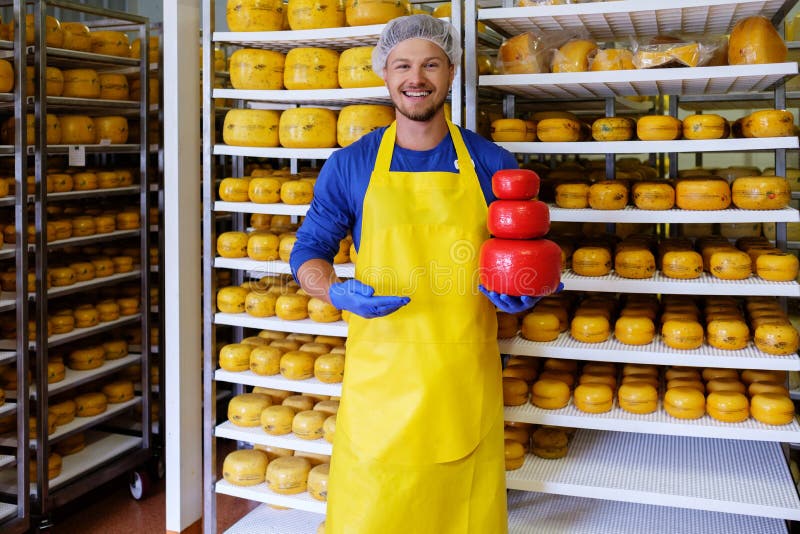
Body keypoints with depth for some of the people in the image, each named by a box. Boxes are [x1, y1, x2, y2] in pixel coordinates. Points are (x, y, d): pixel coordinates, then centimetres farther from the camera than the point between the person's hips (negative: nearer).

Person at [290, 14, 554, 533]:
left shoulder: (492, 164, 4)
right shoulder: (349, 165, 3)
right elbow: (308, 254, 9)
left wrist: (519, 290, -8)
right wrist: (338, 292, -12)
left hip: (466, 376, 1)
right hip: (380, 372, 0)